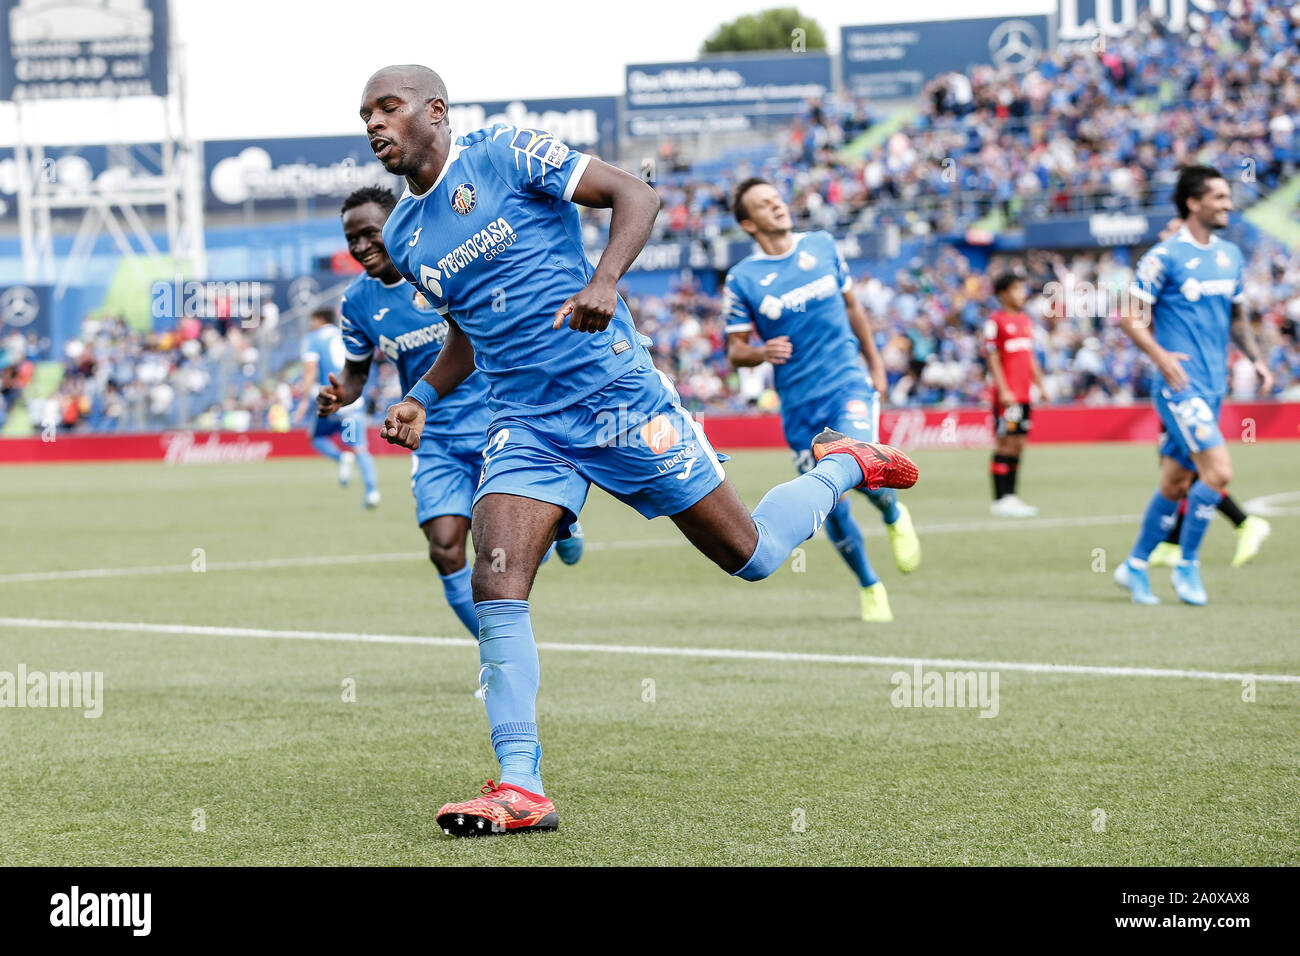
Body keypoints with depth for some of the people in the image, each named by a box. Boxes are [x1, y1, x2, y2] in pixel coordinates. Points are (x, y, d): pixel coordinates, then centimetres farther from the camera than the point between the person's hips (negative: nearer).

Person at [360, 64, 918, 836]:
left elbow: (635, 195, -10)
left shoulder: (506, 155, -7)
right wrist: (422, 398, 9)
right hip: (527, 424, 5)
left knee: (752, 557, 3)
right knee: (495, 591, -16)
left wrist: (605, 281, -26)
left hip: (617, 394, -5)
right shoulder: (403, 236, 11)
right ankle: (521, 789, -14)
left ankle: (842, 467, 33)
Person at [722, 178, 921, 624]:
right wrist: (763, 352, -21)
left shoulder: (822, 246, 6)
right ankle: (870, 588, 19)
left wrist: (875, 364, 20)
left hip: (848, 383, 0)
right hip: (799, 402, 0)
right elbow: (735, 351, 1)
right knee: (830, 506, -2)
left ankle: (895, 516, 8)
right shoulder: (741, 279, -3)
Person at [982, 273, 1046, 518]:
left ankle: (1011, 496, 13)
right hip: (1007, 396, -8)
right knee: (1005, 444, -8)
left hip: (1025, 394, 8)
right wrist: (1003, 390, -17)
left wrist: (1040, 385, 18)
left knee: (1018, 444, 9)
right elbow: (992, 358, -11)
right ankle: (1000, 500, -6)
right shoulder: (996, 321, -8)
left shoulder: (1026, 321, 16)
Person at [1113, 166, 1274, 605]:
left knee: (1175, 484, 11)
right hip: (1180, 385, -7)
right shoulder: (1164, 256, -8)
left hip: (1212, 387, 7)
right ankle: (1187, 565, -1)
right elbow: (1129, 315, -8)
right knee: (1219, 470, -17)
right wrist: (1160, 355, -22)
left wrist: (1255, 357, 9)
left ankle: (1135, 566, 24)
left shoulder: (1230, 255, 13)